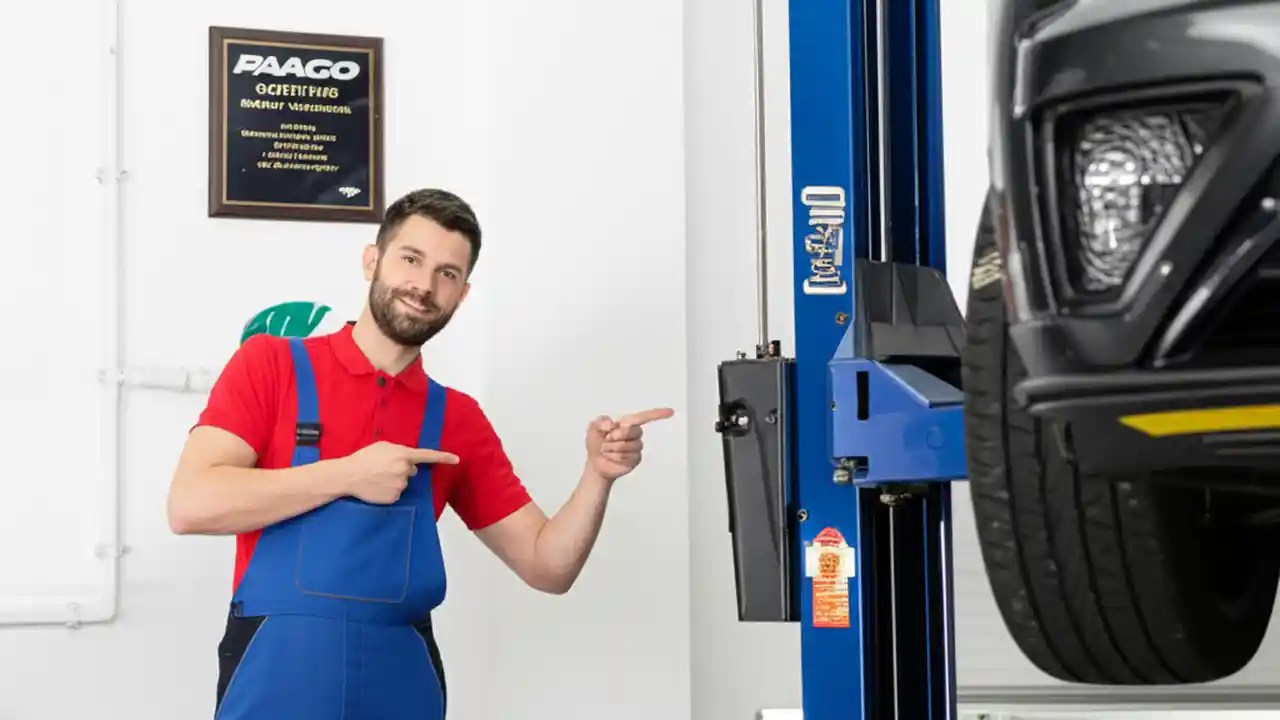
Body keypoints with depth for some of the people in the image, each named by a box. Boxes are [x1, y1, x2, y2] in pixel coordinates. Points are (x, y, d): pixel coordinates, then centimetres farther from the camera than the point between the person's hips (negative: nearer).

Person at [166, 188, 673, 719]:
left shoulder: (458, 419, 8)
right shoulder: (271, 363, 0)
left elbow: (546, 566, 9)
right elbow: (190, 505, -13)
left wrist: (597, 475, -8)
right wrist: (347, 475, -13)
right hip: (276, 675, -3)